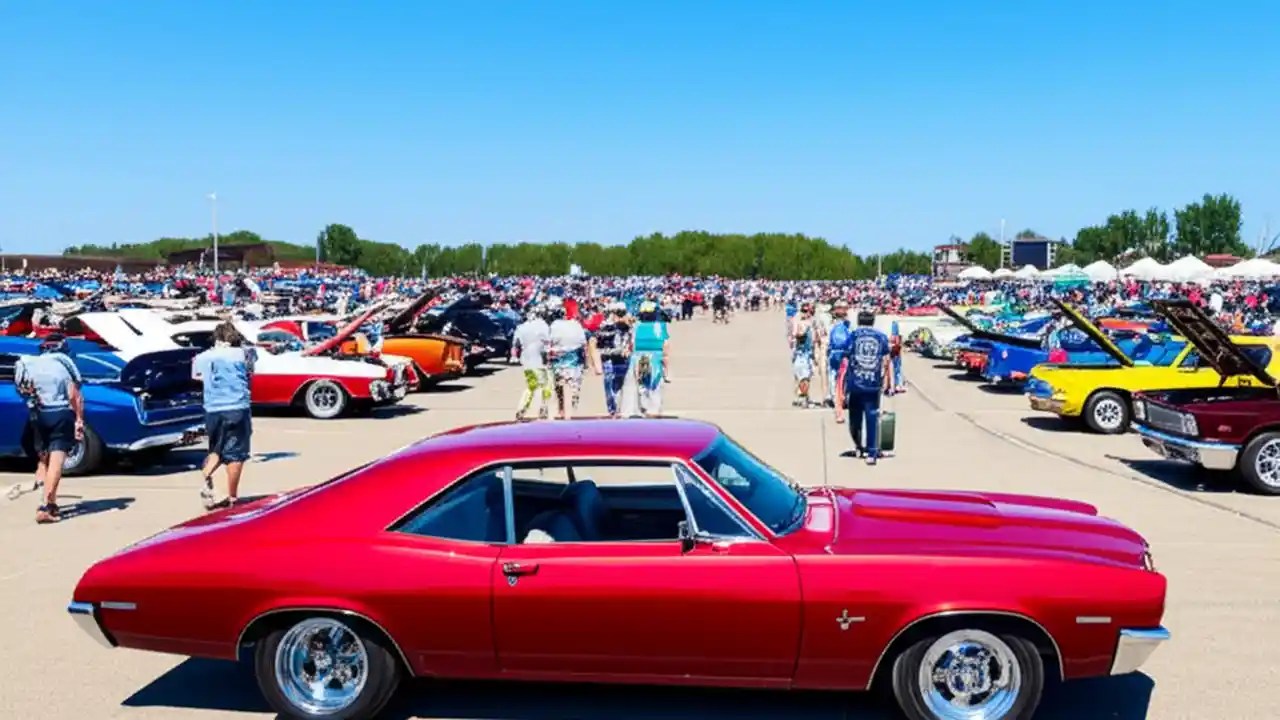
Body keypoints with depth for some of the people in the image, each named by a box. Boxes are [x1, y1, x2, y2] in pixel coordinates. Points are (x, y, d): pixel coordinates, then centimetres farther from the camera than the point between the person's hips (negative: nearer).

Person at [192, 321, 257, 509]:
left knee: (217, 449, 21)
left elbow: (195, 375, 27)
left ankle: (206, 476, -6)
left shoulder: (202, 357, 8)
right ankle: (232, 498, 4)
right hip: (237, 409, -3)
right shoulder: (241, 354, -2)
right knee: (235, 453, 2)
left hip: (212, 410, 4)